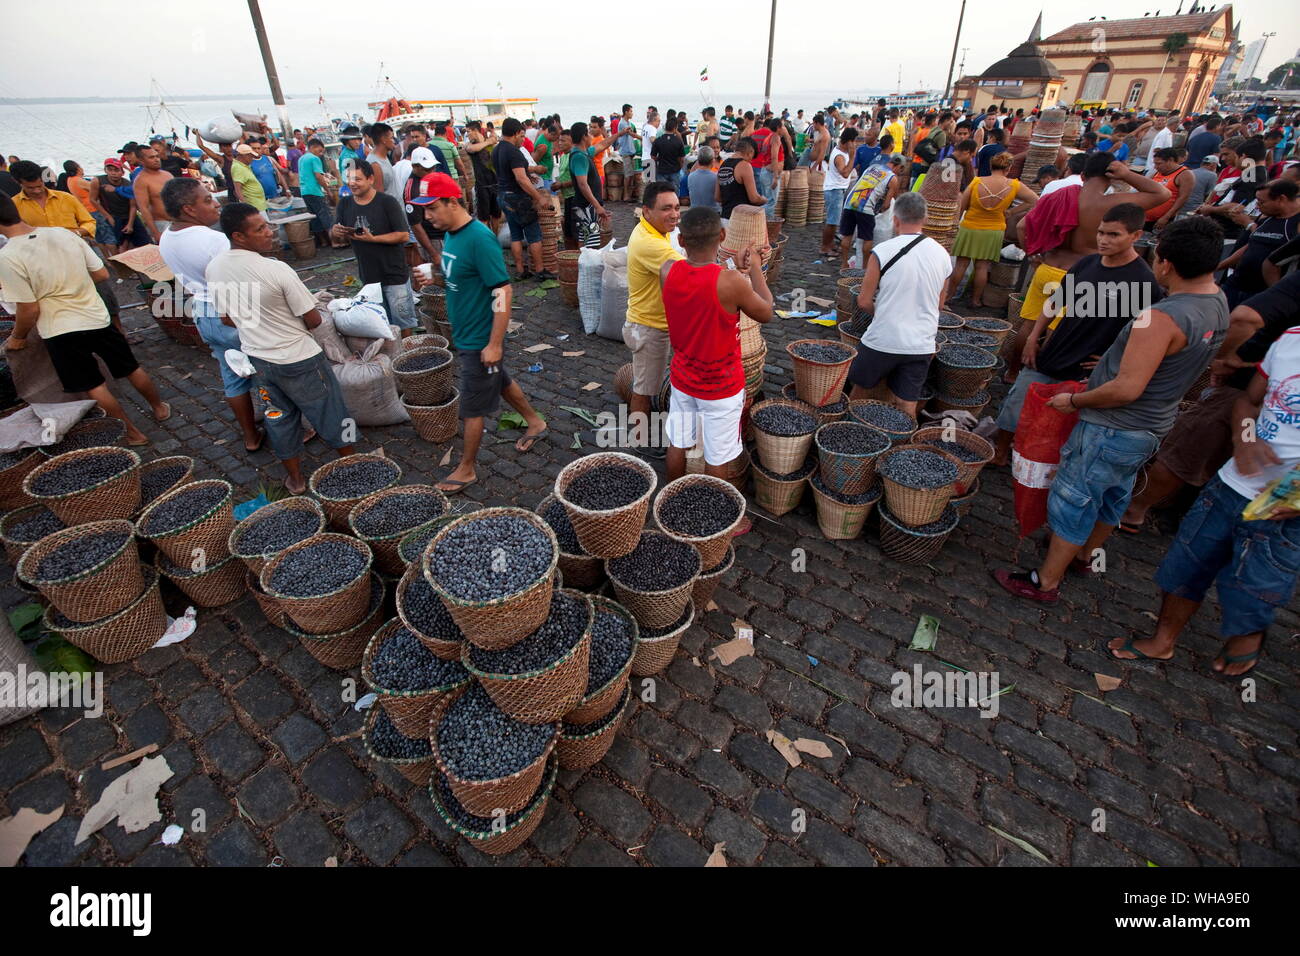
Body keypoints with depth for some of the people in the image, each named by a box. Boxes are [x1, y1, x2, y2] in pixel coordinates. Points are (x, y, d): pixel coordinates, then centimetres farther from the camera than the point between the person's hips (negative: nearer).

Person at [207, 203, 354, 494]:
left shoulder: (214, 268, -4)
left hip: (257, 358, 6)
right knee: (330, 413, 13)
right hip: (298, 360, -6)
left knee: (279, 417, 20)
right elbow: (313, 320, -17)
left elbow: (227, 319, 8)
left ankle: (295, 478, 33)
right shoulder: (276, 270, -24)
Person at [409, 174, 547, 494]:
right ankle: (535, 422, 47)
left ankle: (467, 468, 20)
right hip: (463, 334, 9)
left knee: (472, 406, 4)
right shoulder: (450, 234, 3)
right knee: (500, 381, 25)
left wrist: (494, 344, -25)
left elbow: (503, 291, -26)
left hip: (480, 340, -9)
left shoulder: (479, 239, -24)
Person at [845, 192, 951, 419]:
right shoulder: (942, 255, 4)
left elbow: (864, 301, -9)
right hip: (921, 345, 3)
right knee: (907, 406, 9)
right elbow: (938, 305, 14)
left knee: (859, 390, 20)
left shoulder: (882, 252, -12)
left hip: (882, 340, -3)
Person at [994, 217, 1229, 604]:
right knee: (1113, 497, 25)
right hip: (1153, 427, 9)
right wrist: (1114, 364, 17)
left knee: (1073, 501, 2)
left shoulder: (1162, 318, -28)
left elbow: (1126, 390, -30)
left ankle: (1045, 583, 14)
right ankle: (1085, 554, 47)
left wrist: (1074, 400, -15)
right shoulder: (1219, 304, 2)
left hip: (1113, 430, -9)